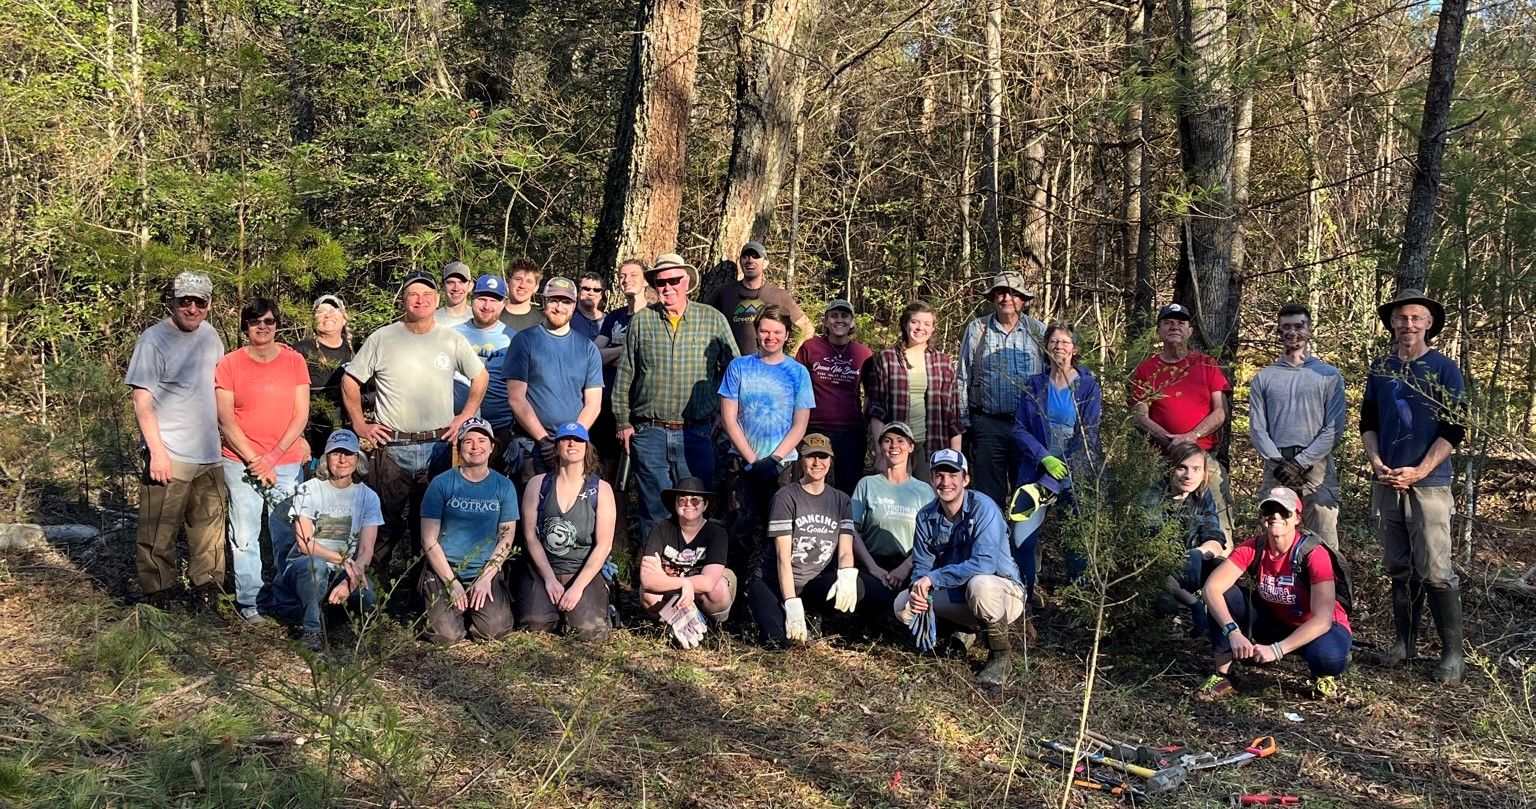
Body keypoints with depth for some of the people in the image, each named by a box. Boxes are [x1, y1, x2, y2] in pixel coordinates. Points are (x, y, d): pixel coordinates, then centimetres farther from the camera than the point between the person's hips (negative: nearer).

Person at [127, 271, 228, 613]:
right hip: (169, 457, -7)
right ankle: (158, 605, 8)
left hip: (210, 456, 7)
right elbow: (141, 401, -13)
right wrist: (157, 451, -19)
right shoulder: (153, 339, -10)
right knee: (159, 535, -2)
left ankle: (206, 602, 23)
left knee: (210, 530, 13)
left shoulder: (209, 334, 10)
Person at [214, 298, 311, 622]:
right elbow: (225, 420, -3)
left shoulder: (294, 361, 4)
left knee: (287, 536, 5)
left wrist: (273, 456, -8)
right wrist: (254, 460, -9)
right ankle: (248, 600, 10)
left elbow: (301, 416, 2)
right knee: (245, 537, 0)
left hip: (287, 463, 1)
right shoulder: (229, 365, 0)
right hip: (241, 464, -1)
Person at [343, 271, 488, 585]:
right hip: (392, 447, -2)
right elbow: (350, 381, 9)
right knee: (387, 523, 1)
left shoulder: (452, 340, 6)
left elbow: (481, 377, 18)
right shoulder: (381, 340, 1)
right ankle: (378, 579, 12)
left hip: (438, 446, 2)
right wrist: (360, 425, 2)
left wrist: (465, 417, 8)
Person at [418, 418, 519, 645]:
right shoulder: (442, 484, -2)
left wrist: (486, 577, -9)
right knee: (446, 636, -20)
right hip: (444, 570, -1)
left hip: (487, 571, 2)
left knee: (494, 630, -21)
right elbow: (429, 540, -4)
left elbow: (506, 537, 4)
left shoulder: (503, 486, 5)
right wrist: (452, 583, -10)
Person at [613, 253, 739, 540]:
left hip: (697, 432, 0)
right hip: (649, 433, 1)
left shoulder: (713, 320, 4)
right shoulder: (641, 321, 6)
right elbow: (624, 376, 9)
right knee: (654, 509, 5)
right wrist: (623, 422, 5)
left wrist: (723, 414, 1)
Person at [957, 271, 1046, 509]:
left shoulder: (1038, 331, 6)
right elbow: (962, 379, 6)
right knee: (989, 494, 4)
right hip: (987, 424, 0)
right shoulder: (976, 330, 5)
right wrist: (964, 422, 2)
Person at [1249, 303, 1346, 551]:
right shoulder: (1263, 378, 14)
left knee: (1324, 544, -7)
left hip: (1317, 468, -1)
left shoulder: (1329, 376, 8)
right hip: (1276, 470, 2)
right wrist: (1279, 463, -9)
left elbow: (1333, 429, 0)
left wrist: (1301, 463, -9)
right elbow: (1257, 429, 6)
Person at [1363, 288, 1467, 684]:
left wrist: (1417, 472, -13)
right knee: (1398, 569, 11)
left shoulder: (1444, 369, -2)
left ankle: (1453, 652, 0)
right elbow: (1368, 423, 14)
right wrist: (1376, 462, -3)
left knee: (1436, 572, -8)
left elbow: (1454, 431, -6)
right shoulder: (1381, 368, 10)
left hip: (1428, 484, -4)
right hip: (1386, 484, 4)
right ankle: (1405, 641, 21)